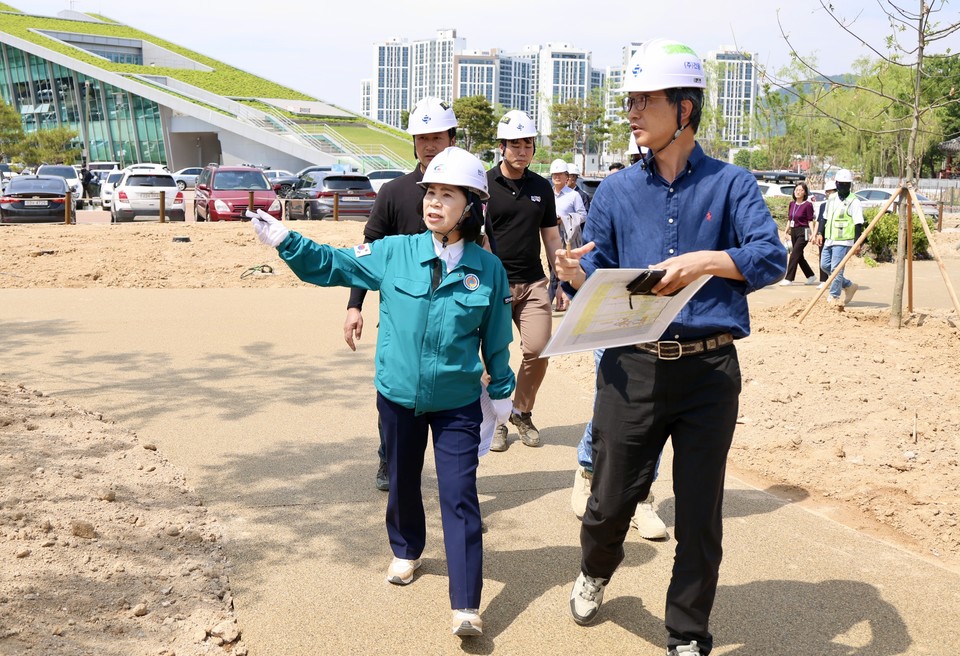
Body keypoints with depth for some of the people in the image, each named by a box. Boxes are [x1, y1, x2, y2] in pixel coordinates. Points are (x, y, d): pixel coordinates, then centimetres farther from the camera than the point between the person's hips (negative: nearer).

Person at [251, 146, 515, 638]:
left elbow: (496, 340, 2)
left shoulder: (488, 269, -8)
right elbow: (331, 265, -1)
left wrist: (502, 391, 10)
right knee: (403, 482, 20)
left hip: (458, 404, -2)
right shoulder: (394, 253, -7)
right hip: (398, 397, 2)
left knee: (459, 497, -4)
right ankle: (406, 551, 47)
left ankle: (465, 606, 0)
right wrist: (285, 241, -14)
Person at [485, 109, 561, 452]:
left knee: (538, 350, -5)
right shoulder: (484, 185, -2)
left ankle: (522, 412, 17)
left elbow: (551, 237, 16)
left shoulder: (542, 187, 11)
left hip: (533, 283, 3)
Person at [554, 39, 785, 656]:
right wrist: (575, 276, -14)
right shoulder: (616, 191, 9)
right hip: (632, 368, 1)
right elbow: (597, 281, 9)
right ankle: (595, 573, 42)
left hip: (710, 372, -1)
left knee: (700, 514, 7)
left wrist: (704, 260, -24)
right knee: (612, 499, 8)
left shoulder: (730, 183, 3)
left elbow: (771, 256, -9)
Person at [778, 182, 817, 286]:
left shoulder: (808, 205, -10)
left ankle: (788, 279, -8)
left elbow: (810, 221, -9)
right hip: (793, 231, 7)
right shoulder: (792, 204, 9)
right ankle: (811, 276, 27)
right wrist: (786, 232, 14)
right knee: (799, 256, 13)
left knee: (794, 255, -10)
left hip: (803, 232, -7)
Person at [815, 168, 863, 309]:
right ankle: (849, 286, 22)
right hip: (829, 239, 8)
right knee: (824, 265, 9)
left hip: (843, 241, -8)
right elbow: (825, 218, 22)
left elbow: (858, 224, -11)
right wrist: (820, 233, 10)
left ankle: (834, 296, 0)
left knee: (836, 268, -9)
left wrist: (856, 243, -16)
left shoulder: (854, 202, -8)